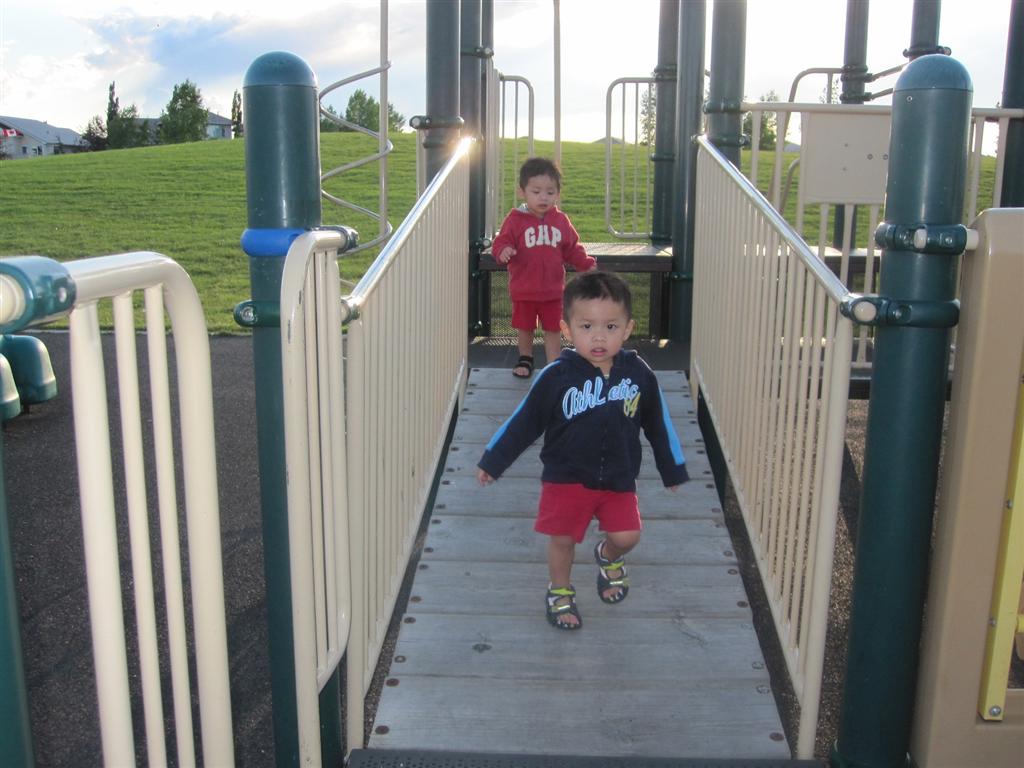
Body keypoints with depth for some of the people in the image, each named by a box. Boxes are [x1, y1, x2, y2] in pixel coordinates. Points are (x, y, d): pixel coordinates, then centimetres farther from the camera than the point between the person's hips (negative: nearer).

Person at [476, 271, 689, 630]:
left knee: (626, 536, -1)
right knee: (562, 538, 5)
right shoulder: (556, 377, -16)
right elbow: (523, 422, -5)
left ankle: (608, 558, 36)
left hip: (619, 478, 2)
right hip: (566, 477, -1)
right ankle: (560, 592, 34)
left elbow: (658, 424, 5)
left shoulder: (639, 374, -9)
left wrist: (673, 470, 14)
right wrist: (492, 462, 0)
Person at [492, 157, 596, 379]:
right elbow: (502, 242, -11)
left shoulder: (560, 221, 2)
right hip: (523, 289, -1)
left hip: (552, 289, 1)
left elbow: (572, 250, 9)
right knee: (524, 328, 15)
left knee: (552, 330, 6)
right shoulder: (515, 220, -8)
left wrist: (587, 265, -2)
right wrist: (503, 251, -33)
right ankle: (525, 359, 38)